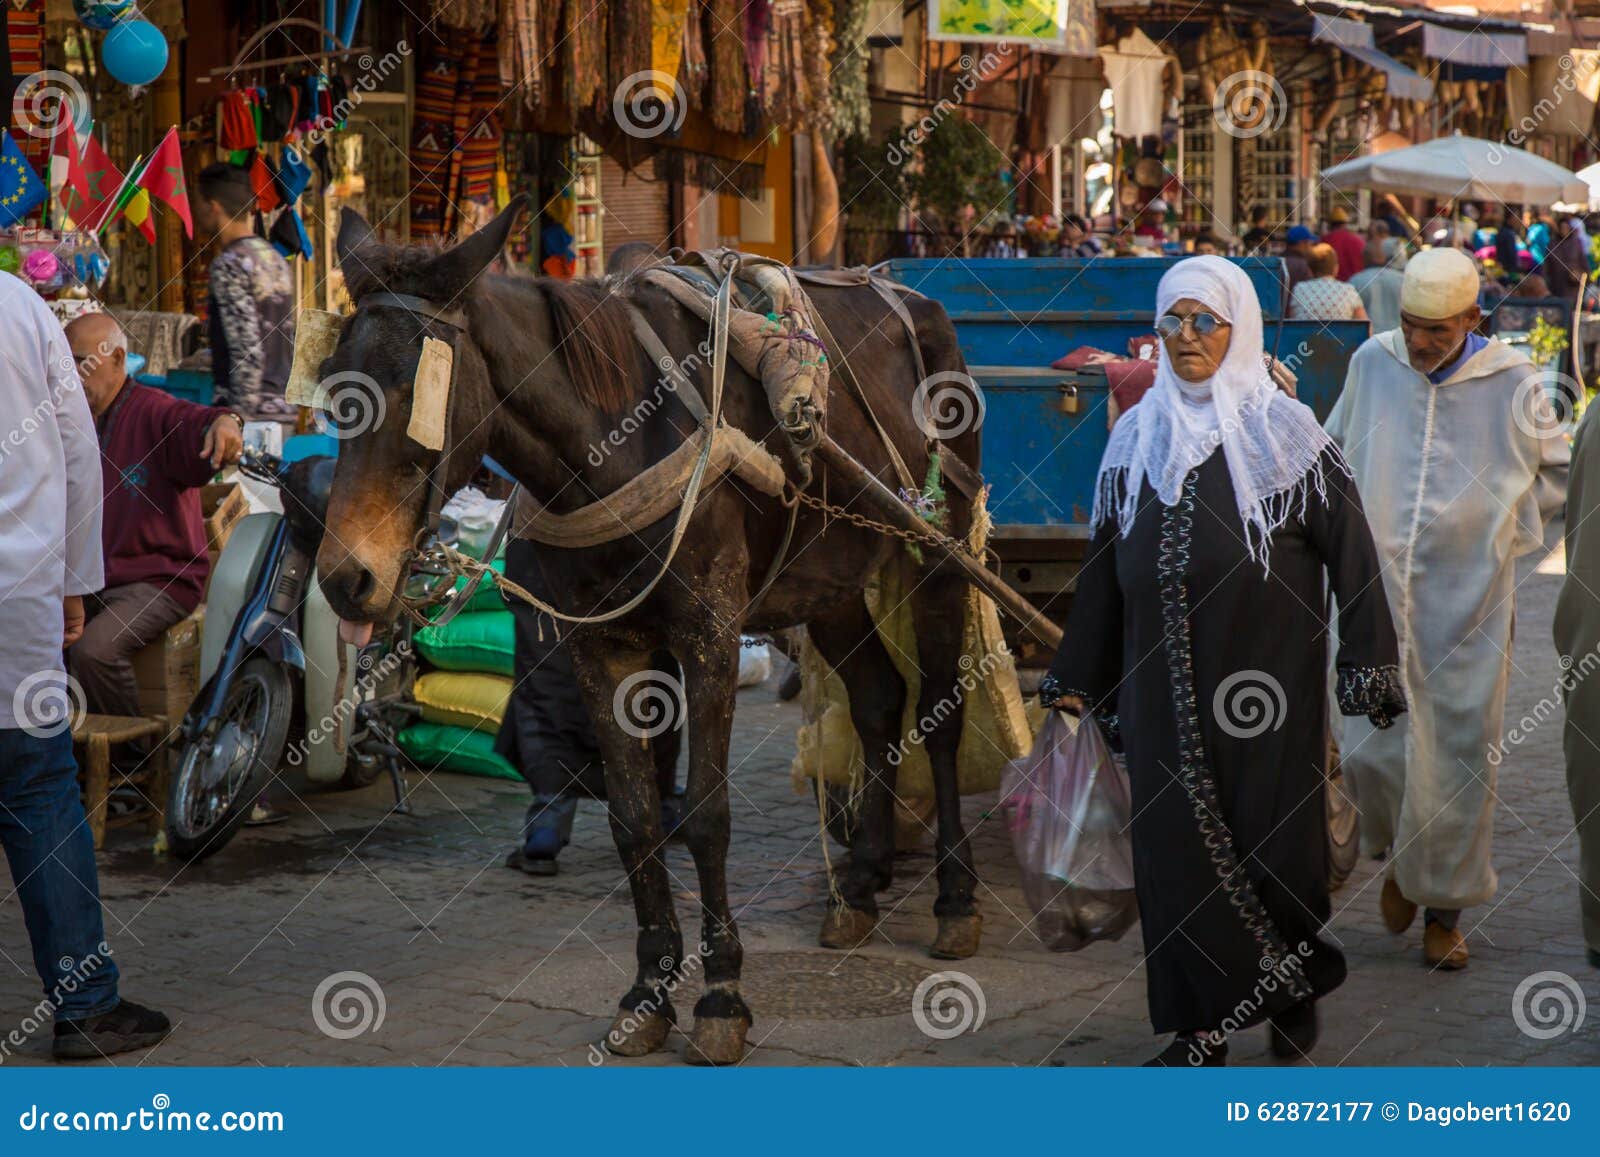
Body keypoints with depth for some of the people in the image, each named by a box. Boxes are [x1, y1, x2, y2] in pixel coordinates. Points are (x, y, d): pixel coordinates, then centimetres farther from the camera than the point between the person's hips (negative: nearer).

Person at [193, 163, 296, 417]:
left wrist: (241, 414, -17)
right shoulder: (276, 259, 15)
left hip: (252, 411, -8)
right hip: (284, 408, 9)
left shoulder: (229, 264, -11)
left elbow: (246, 348, -18)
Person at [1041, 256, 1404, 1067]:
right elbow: (1103, 568, 13)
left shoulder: (1284, 430, -3)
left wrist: (1370, 668, -9)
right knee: (1173, 845, 2)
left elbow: (1349, 551, -3)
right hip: (1165, 688, 3)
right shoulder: (1135, 437, 8)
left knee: (1274, 840, 2)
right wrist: (1076, 679, 13)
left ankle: (1298, 979, 31)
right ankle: (1203, 1028, 14)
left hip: (1267, 682, -3)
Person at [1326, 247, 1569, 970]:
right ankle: (1398, 855, 28)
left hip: (1466, 598, -1)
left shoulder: (1509, 380, -3)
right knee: (1370, 744, -3)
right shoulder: (1371, 363, 3)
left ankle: (1445, 907, 19)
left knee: (1459, 755, 3)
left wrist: (1503, 526, 6)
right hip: (1376, 590, 1)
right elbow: (1333, 448, 21)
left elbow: (1556, 472, 12)